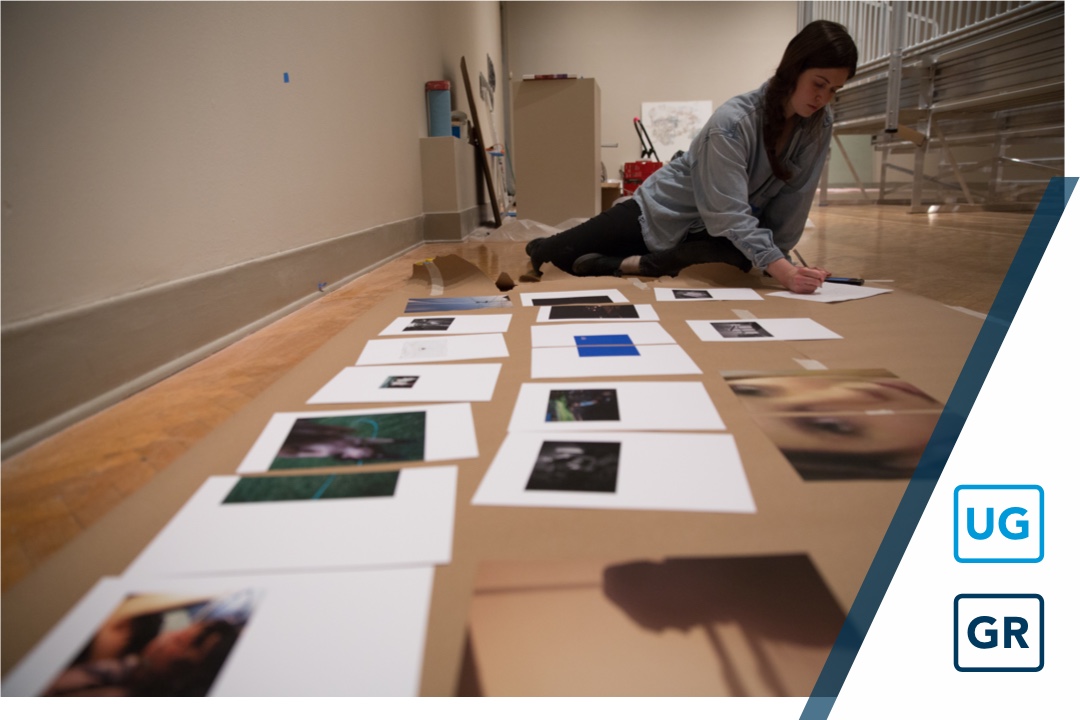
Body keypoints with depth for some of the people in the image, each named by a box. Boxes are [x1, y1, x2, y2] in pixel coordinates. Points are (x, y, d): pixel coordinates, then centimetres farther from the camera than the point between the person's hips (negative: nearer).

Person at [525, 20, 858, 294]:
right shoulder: (733, 121, -31)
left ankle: (622, 265, -14)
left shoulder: (819, 125, -13)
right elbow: (731, 214, -37)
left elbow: (791, 203, -6)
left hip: (713, 234, 5)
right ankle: (538, 250, 41)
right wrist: (782, 270, -46)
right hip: (661, 212, -4)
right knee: (560, 254, 3)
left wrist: (779, 261, -9)